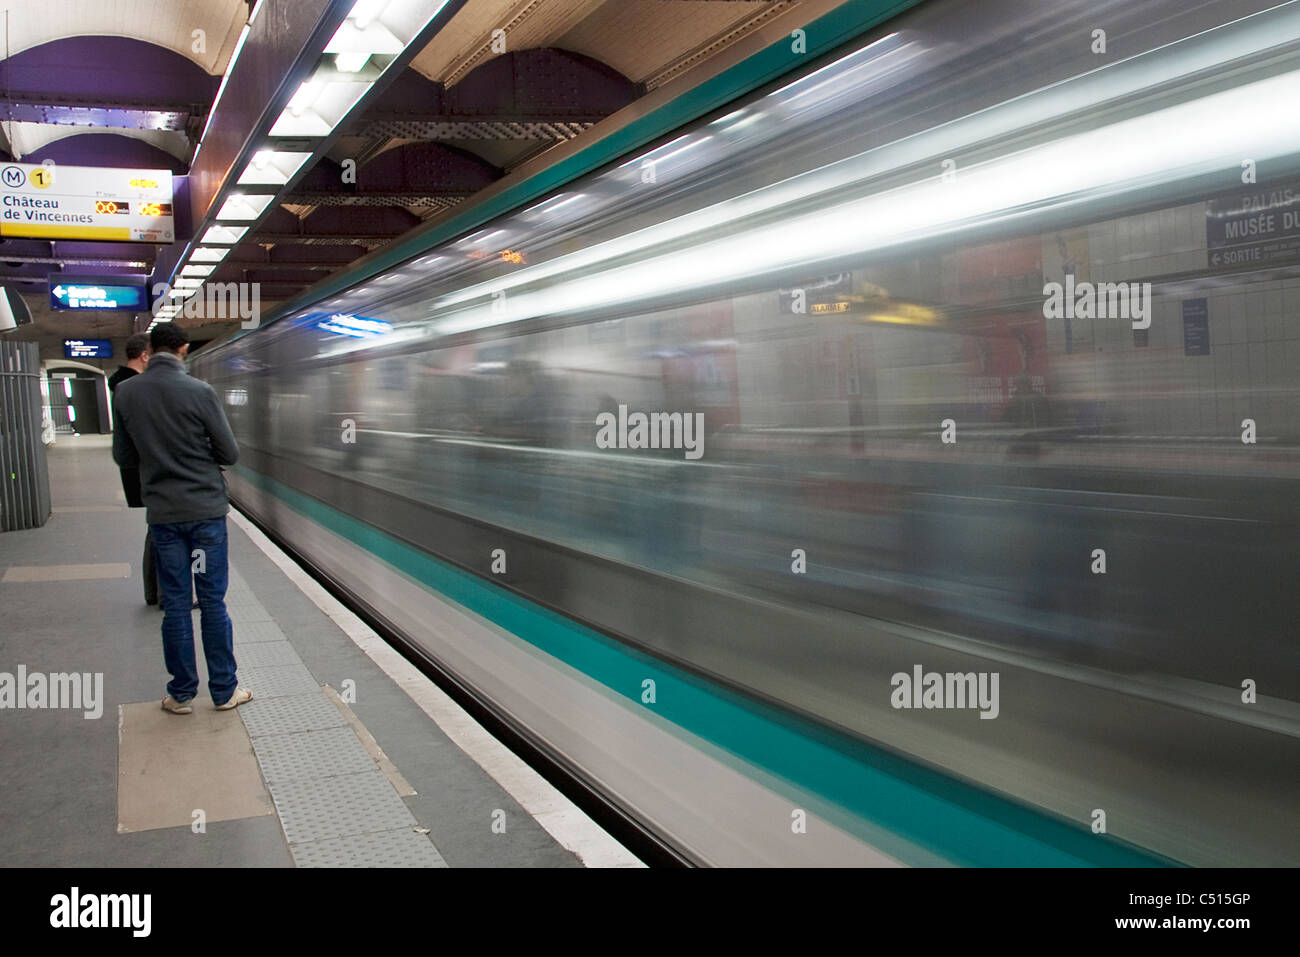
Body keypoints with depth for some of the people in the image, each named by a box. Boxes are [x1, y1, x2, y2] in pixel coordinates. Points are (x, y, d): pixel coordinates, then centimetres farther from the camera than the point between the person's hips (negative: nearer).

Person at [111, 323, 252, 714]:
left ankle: (181, 693, 17)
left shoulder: (125, 393, -1)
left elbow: (123, 456, 8)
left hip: (162, 512, 2)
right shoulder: (199, 392, -11)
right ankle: (224, 690, 14)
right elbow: (229, 453, -5)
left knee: (175, 603, 9)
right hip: (206, 509, -2)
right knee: (212, 601, 5)